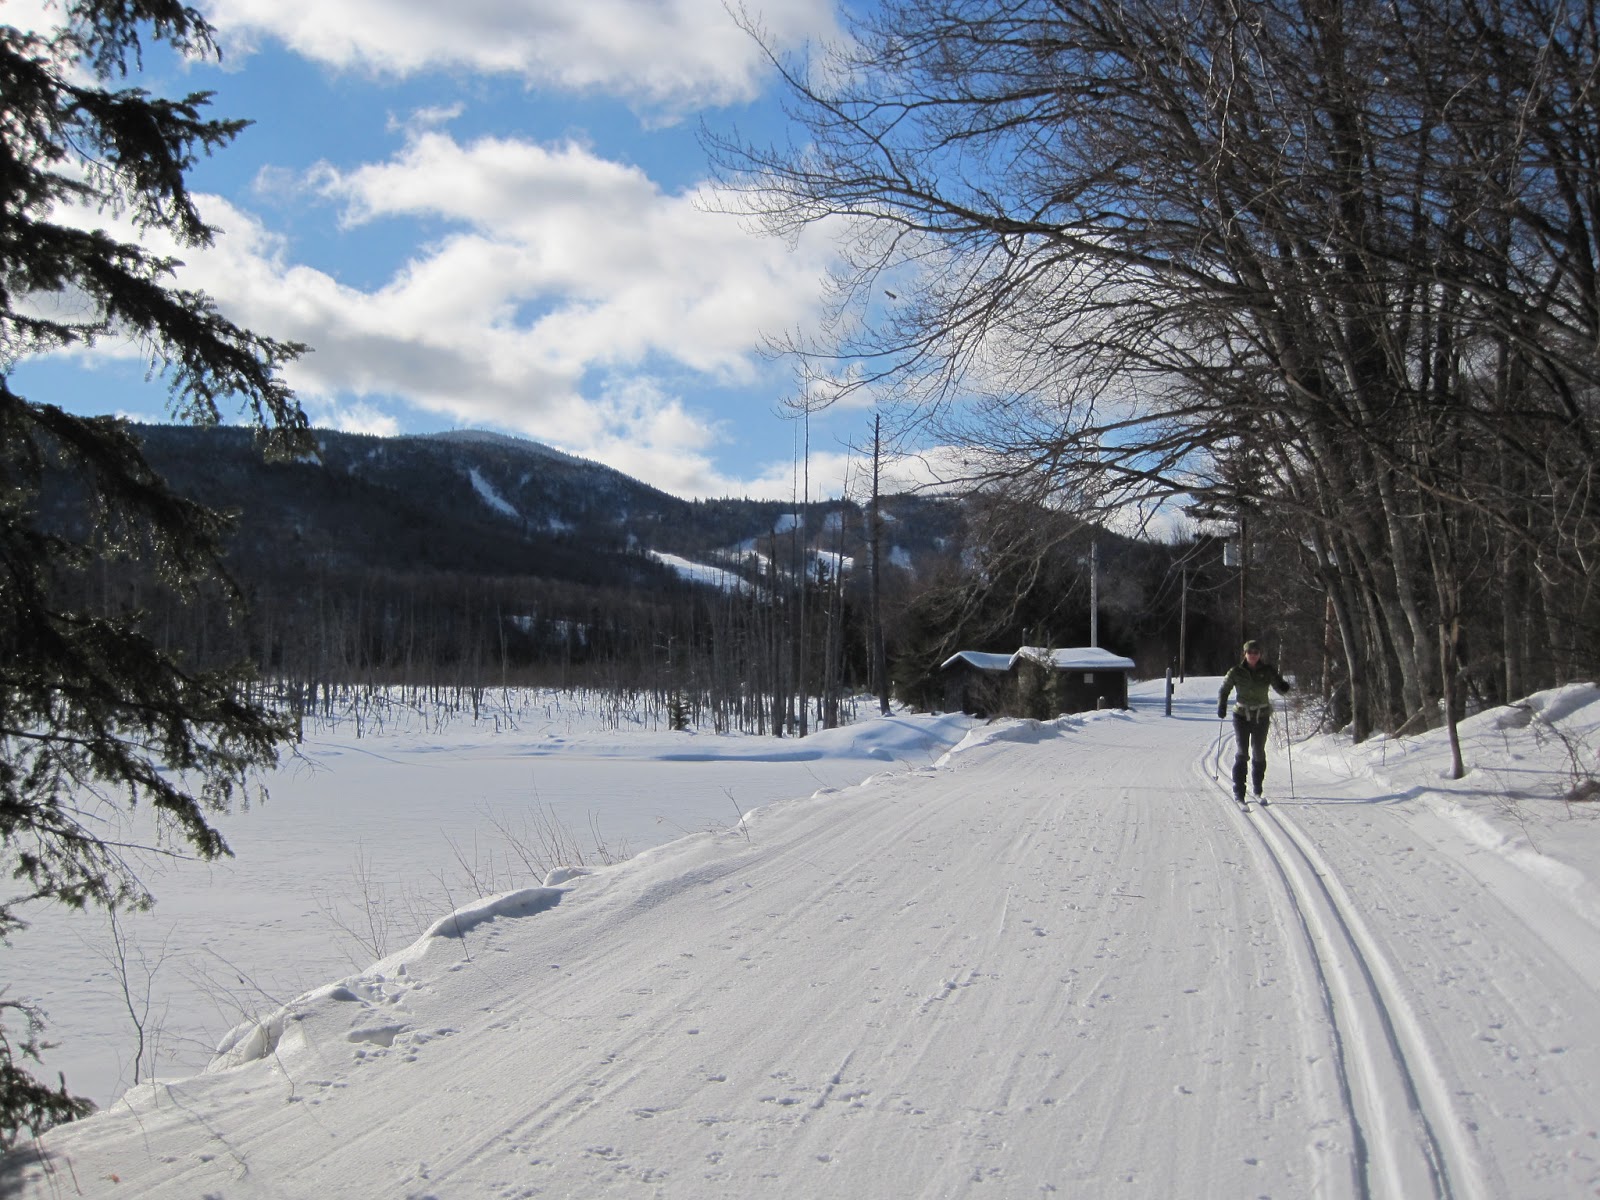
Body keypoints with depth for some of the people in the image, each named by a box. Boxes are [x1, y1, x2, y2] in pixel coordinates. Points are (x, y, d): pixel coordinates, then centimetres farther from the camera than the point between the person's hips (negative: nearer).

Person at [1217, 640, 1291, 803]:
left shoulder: (1267, 671, -2)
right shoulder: (1236, 673, -2)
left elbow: (1280, 688, 0)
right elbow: (1224, 690, 8)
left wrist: (1284, 687, -24)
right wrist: (1221, 707, -7)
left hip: (1262, 717, 1)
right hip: (1242, 716, -1)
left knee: (1259, 754, 11)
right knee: (1241, 754, -10)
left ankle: (1257, 789, 28)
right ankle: (1238, 792, -10)